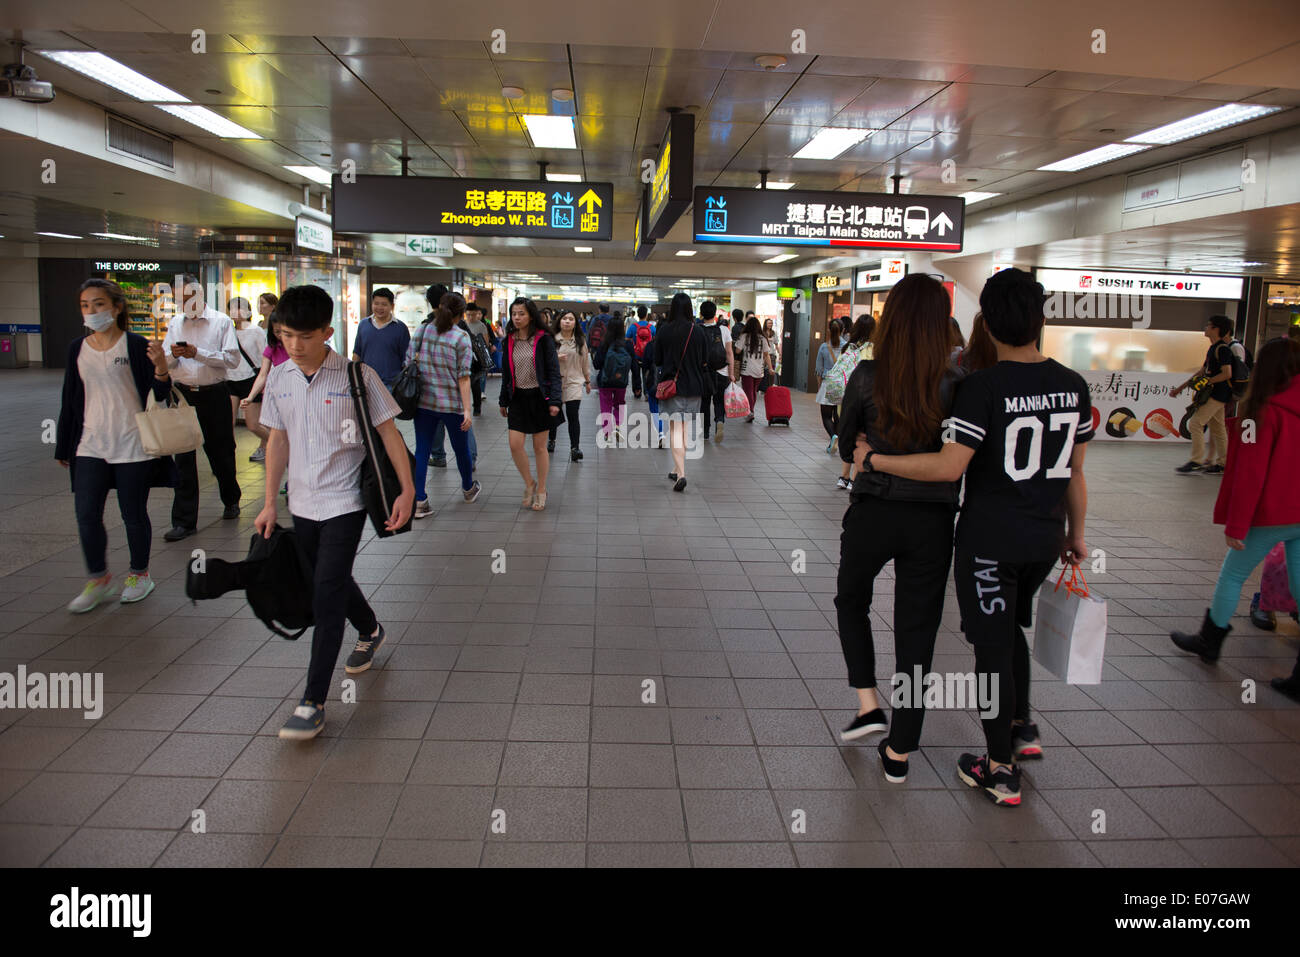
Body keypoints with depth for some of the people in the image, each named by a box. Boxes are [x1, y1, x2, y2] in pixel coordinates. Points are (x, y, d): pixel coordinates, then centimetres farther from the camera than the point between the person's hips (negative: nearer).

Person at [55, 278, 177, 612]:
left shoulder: (136, 346, -6)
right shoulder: (77, 350, 7)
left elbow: (159, 394, -7)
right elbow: (70, 401, 14)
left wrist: (161, 368, -28)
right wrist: (64, 445, 17)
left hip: (132, 445, -4)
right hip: (91, 446, 4)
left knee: (134, 515, 6)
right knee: (87, 515, 2)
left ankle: (139, 574, 25)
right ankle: (98, 579, 19)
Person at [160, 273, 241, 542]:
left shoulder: (222, 321, 0)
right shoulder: (175, 323, 11)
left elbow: (232, 359, -10)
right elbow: (164, 361, 11)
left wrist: (198, 353, -17)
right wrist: (173, 355, -11)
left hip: (214, 394, -2)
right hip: (183, 394, 3)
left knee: (220, 452, 11)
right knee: (183, 457, 0)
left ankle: (231, 500, 36)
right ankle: (184, 520, 5)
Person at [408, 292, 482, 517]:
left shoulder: (422, 331, 3)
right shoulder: (461, 337, -8)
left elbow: (409, 363, 5)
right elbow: (463, 376, -12)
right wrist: (467, 409, -12)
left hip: (423, 402, 3)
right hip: (452, 404, -3)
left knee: (421, 451, 5)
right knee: (461, 448, 16)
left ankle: (419, 501, 0)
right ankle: (468, 489, 36)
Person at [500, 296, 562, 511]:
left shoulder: (543, 340, -5)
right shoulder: (509, 342, 8)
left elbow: (553, 371, -7)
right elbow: (506, 373, 15)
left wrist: (554, 401, -15)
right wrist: (504, 401, 16)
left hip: (539, 397, -3)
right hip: (518, 398, 3)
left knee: (540, 447, 4)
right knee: (515, 444, -7)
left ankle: (541, 491, 19)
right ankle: (529, 484, 15)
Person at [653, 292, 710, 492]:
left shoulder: (664, 330, -7)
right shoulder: (697, 332, -2)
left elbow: (657, 360, 0)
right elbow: (704, 362, 5)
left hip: (671, 385, -3)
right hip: (693, 387, 3)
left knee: (675, 429, -4)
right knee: (686, 428, 15)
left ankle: (681, 474, -18)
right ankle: (677, 469, 26)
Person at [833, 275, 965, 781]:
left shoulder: (866, 376, -9)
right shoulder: (955, 383, -8)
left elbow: (846, 449, 2)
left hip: (872, 512, -1)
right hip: (932, 518, 1)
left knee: (851, 600, 26)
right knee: (917, 629, 12)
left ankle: (868, 702, 18)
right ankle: (899, 751, 21)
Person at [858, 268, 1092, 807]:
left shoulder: (983, 386, -18)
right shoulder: (1073, 385, 0)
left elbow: (948, 466, -25)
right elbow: (1075, 473, 7)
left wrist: (873, 460, -15)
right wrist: (1076, 533, 19)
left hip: (990, 539, -6)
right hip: (1046, 537, 6)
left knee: (993, 645, 6)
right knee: (1011, 626, 28)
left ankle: (1001, 771, 18)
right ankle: (1022, 728, 38)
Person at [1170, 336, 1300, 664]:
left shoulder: (1266, 412, -15)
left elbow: (1250, 475, -16)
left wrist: (1236, 526, -11)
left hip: (1270, 515, -6)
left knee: (1232, 575, 11)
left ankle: (1209, 641, 25)